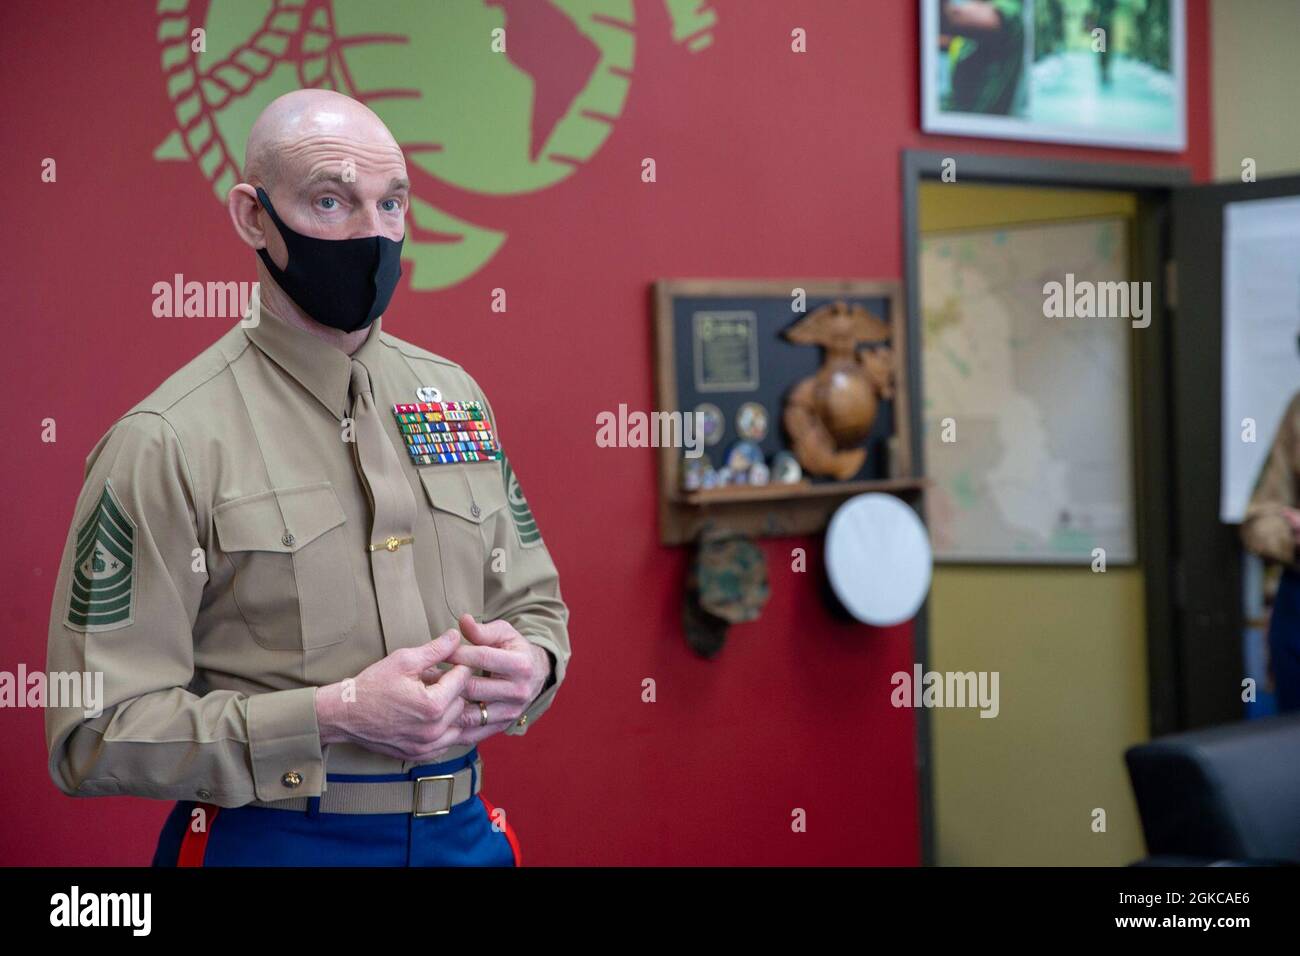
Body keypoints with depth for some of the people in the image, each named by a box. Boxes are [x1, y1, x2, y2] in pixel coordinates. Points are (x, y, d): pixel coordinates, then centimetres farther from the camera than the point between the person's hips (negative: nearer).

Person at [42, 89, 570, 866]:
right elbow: (97, 732, -16)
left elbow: (534, 600, 13)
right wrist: (333, 716, -24)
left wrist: (527, 665, -9)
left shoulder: (456, 397, 4)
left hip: (464, 831, 5)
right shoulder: (168, 443, -14)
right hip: (273, 839, -5)